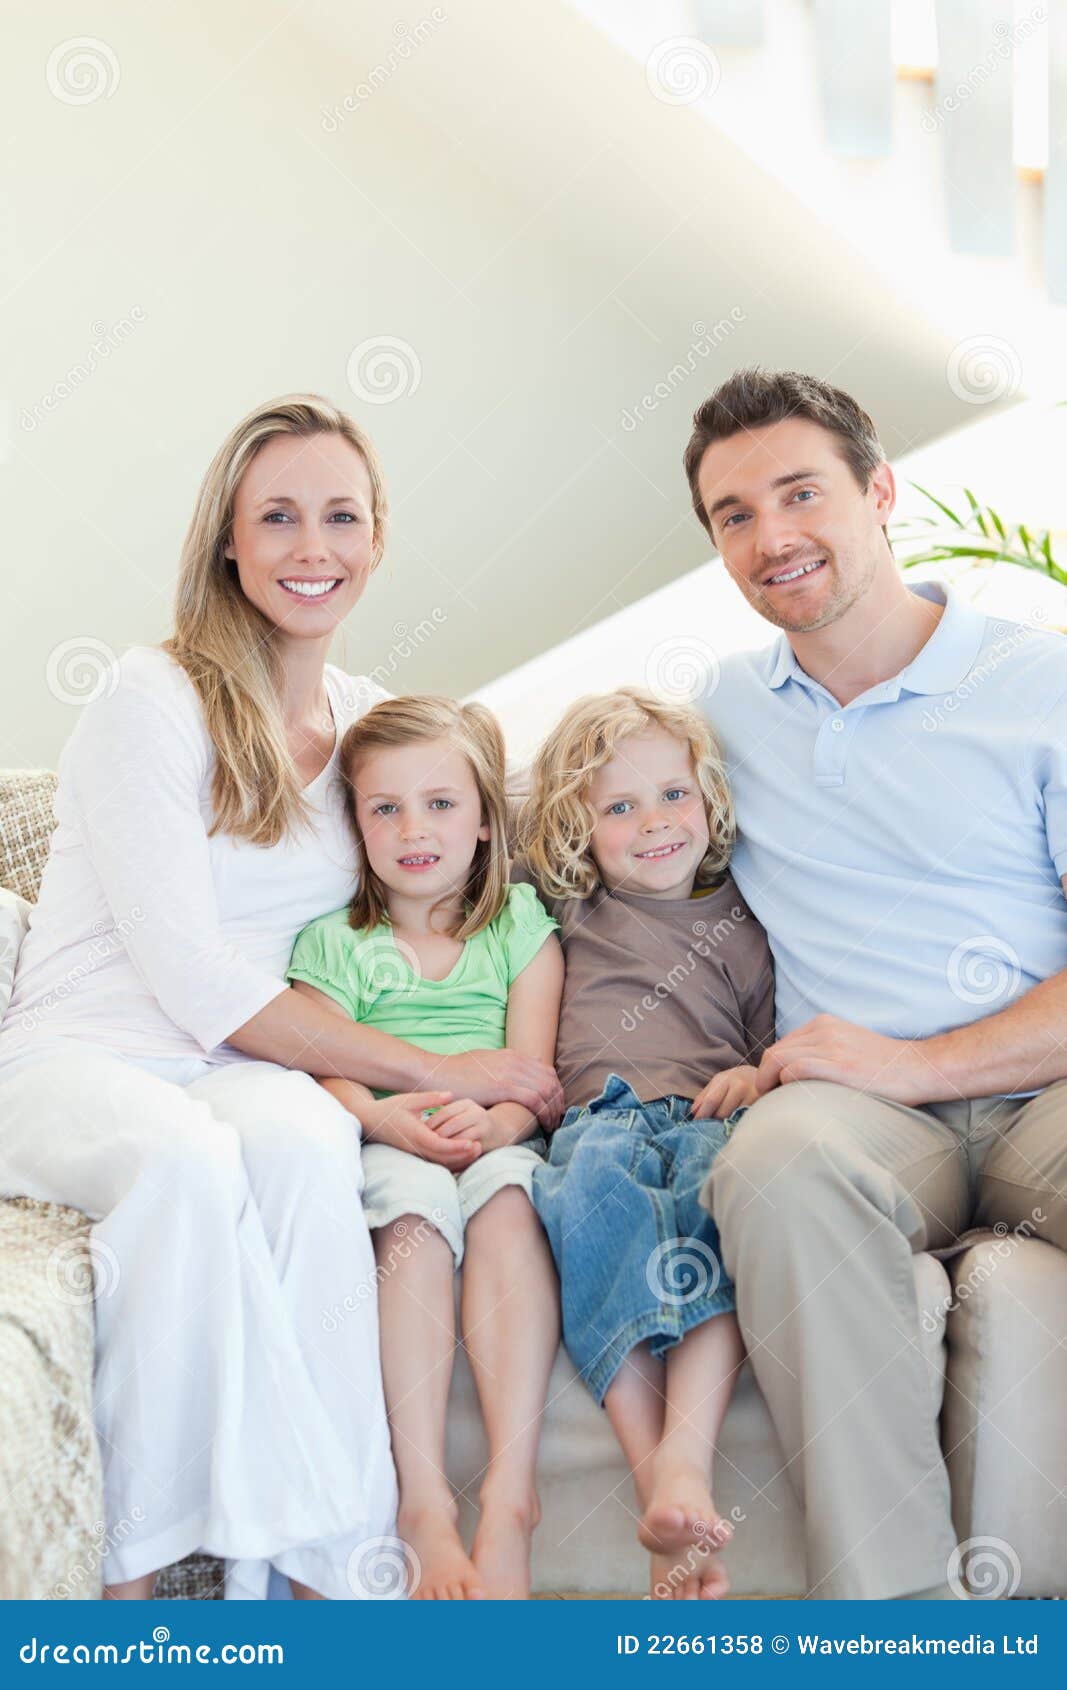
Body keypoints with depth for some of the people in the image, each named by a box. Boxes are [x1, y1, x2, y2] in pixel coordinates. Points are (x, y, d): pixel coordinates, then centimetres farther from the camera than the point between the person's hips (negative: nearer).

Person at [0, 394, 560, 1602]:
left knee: (304, 1144, -33)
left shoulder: (372, 722, 12)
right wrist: (431, 1070, -17)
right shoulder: (151, 700, -7)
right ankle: (135, 1569, -27)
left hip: (241, 1066, 4)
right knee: (186, 1161, -38)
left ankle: (320, 1559, -31)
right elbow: (190, 974, -14)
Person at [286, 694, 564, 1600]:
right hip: (383, 1148, 0)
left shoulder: (521, 928, 15)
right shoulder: (333, 944, 15)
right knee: (414, 1204, -35)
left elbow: (535, 1072, 3)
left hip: (498, 1143, 0)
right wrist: (385, 1116, -22)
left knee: (506, 1193, -35)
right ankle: (424, 1502, -40)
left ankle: (510, 1490, -42)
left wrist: (495, 1121, -20)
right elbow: (327, 1069, 0)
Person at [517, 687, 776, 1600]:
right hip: (601, 1118, 0)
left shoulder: (742, 925, 26)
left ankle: (686, 1453, -53)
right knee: (591, 1182, -39)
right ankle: (652, 1477, -49)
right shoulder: (567, 917, 28)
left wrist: (757, 1077, 0)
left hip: (709, 1115, 0)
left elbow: (780, 1042, 20)